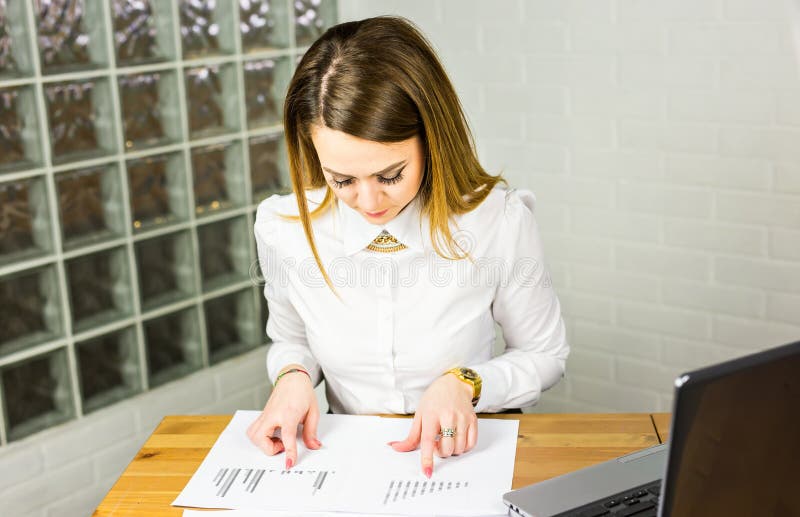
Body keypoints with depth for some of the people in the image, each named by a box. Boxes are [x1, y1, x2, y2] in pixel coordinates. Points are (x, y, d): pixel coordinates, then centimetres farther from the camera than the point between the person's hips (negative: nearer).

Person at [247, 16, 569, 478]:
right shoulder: (283, 228, -10)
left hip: (465, 453, -1)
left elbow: (546, 355, 0)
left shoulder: (500, 222, -16)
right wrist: (293, 375, -11)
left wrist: (464, 384, -17)